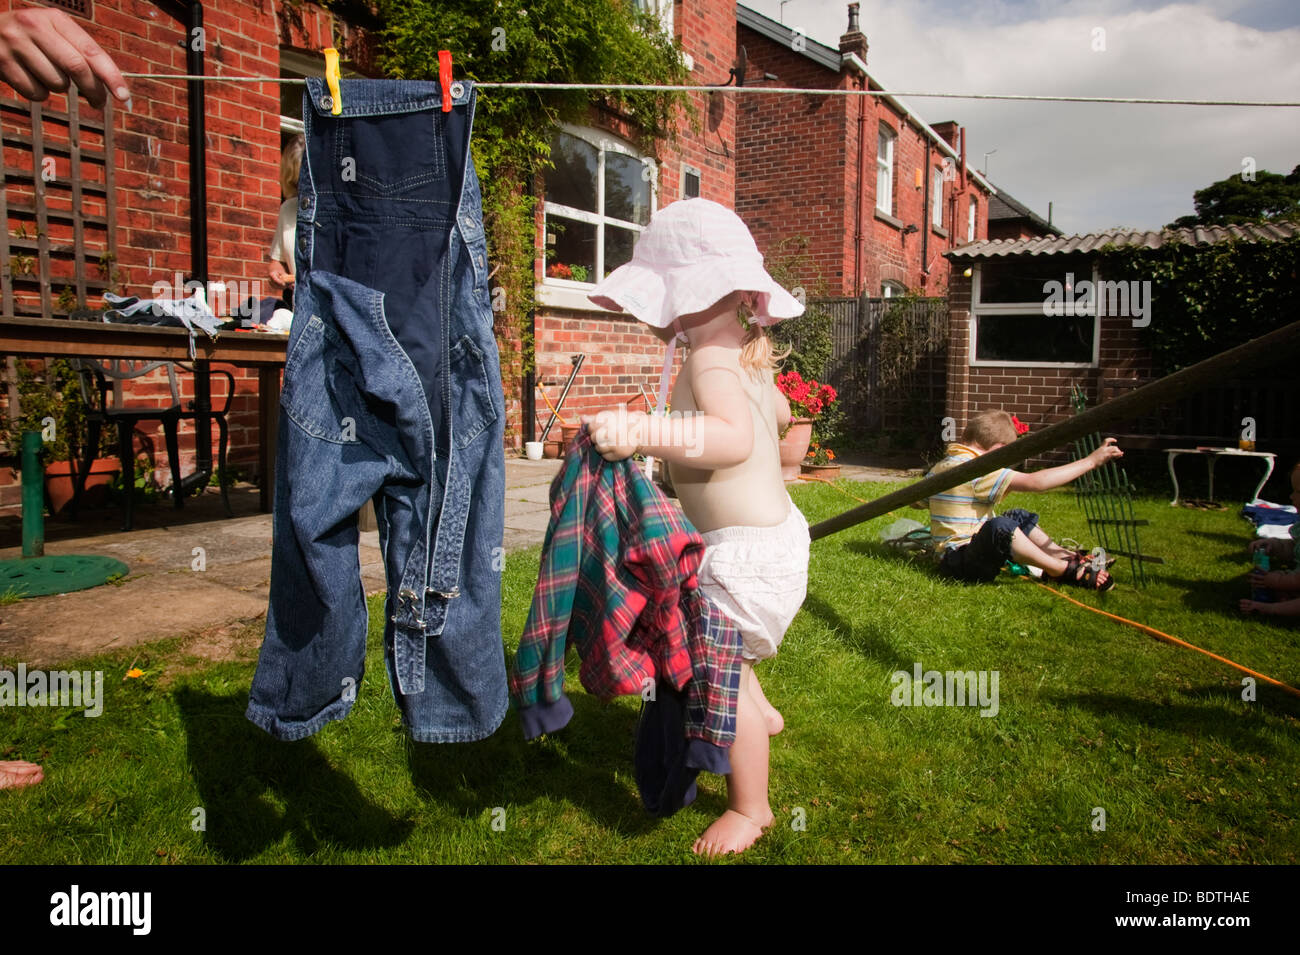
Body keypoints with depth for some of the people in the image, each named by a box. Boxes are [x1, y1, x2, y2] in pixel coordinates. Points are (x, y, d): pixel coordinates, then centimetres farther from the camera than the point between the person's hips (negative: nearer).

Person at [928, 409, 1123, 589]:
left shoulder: (942, 465, 9)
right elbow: (1034, 482, -26)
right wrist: (1091, 461, -21)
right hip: (961, 564, -11)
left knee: (1018, 517, 23)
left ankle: (1063, 555, 15)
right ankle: (1063, 570, -16)